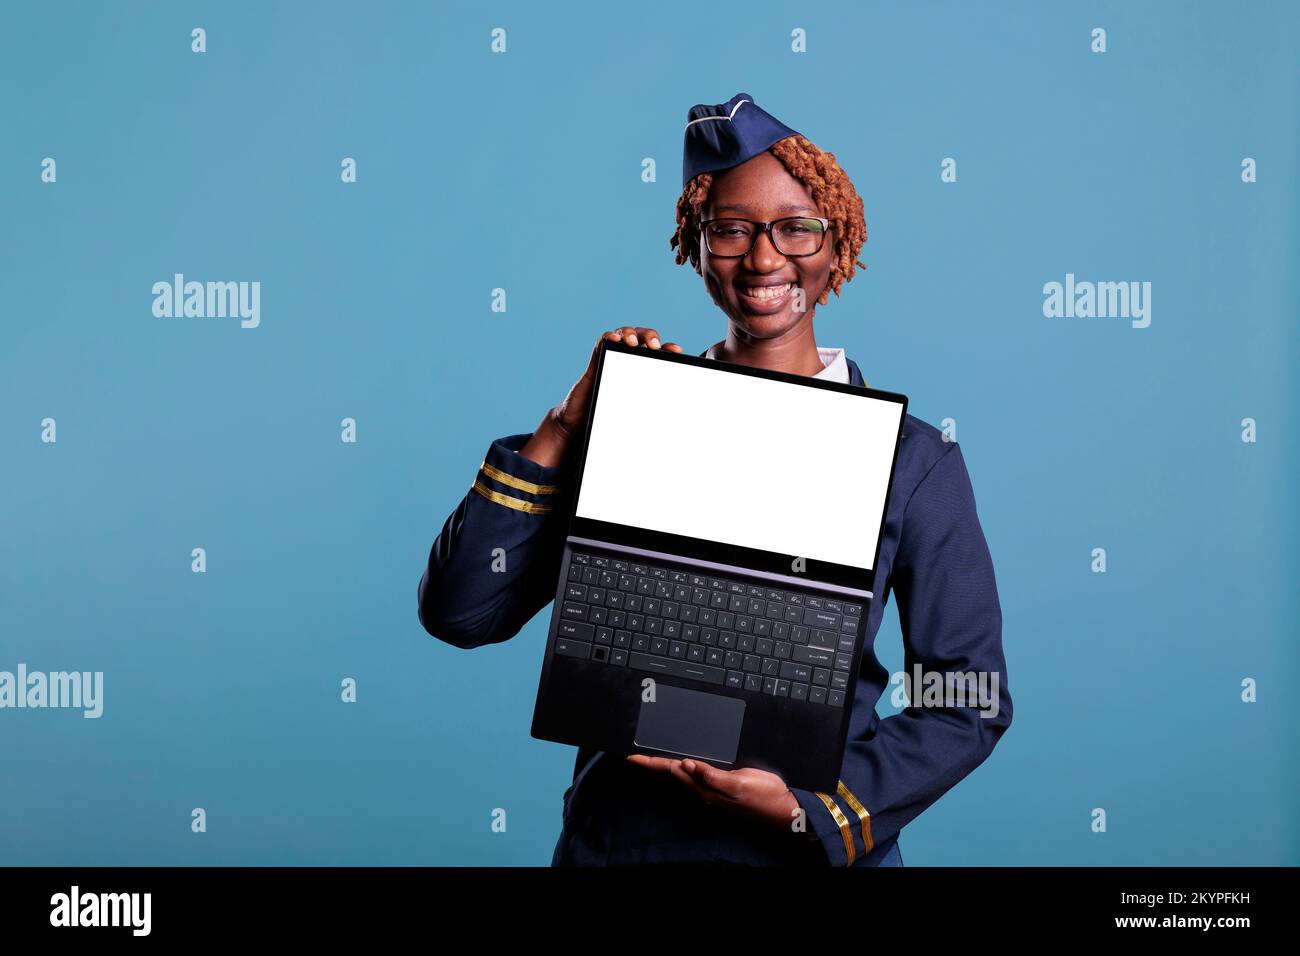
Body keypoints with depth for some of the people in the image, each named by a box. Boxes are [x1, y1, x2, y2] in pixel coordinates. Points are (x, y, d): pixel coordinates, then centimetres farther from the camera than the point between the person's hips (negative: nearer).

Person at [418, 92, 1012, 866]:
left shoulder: (914, 460, -4)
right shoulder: (636, 425, -2)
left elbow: (971, 700, -3)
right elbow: (460, 612, -8)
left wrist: (814, 809, -15)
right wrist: (569, 422, -14)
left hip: (813, 846, -1)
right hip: (619, 834, 1)